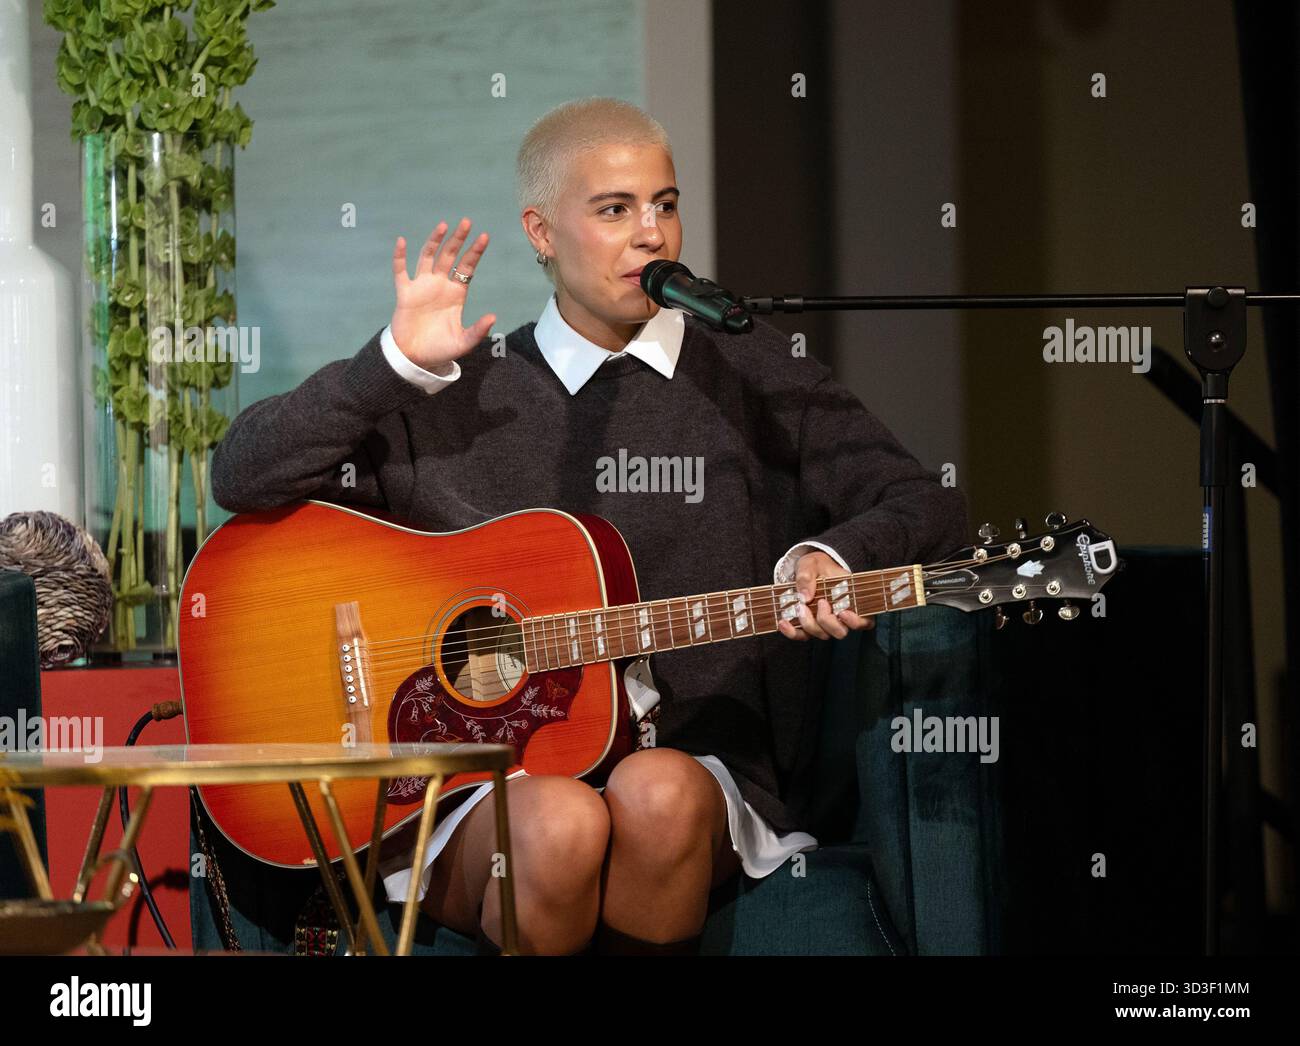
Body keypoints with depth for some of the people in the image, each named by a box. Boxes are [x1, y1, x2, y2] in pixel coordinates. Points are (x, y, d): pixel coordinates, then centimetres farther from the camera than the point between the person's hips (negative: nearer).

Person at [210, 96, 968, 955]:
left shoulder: (749, 374, 11)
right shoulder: (456, 396, 12)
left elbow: (922, 504, 5)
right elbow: (244, 478, 5)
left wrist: (826, 561, -17)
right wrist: (397, 362, -6)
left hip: (697, 763, 1)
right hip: (480, 786, -1)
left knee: (657, 793, -35)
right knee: (558, 823, -36)